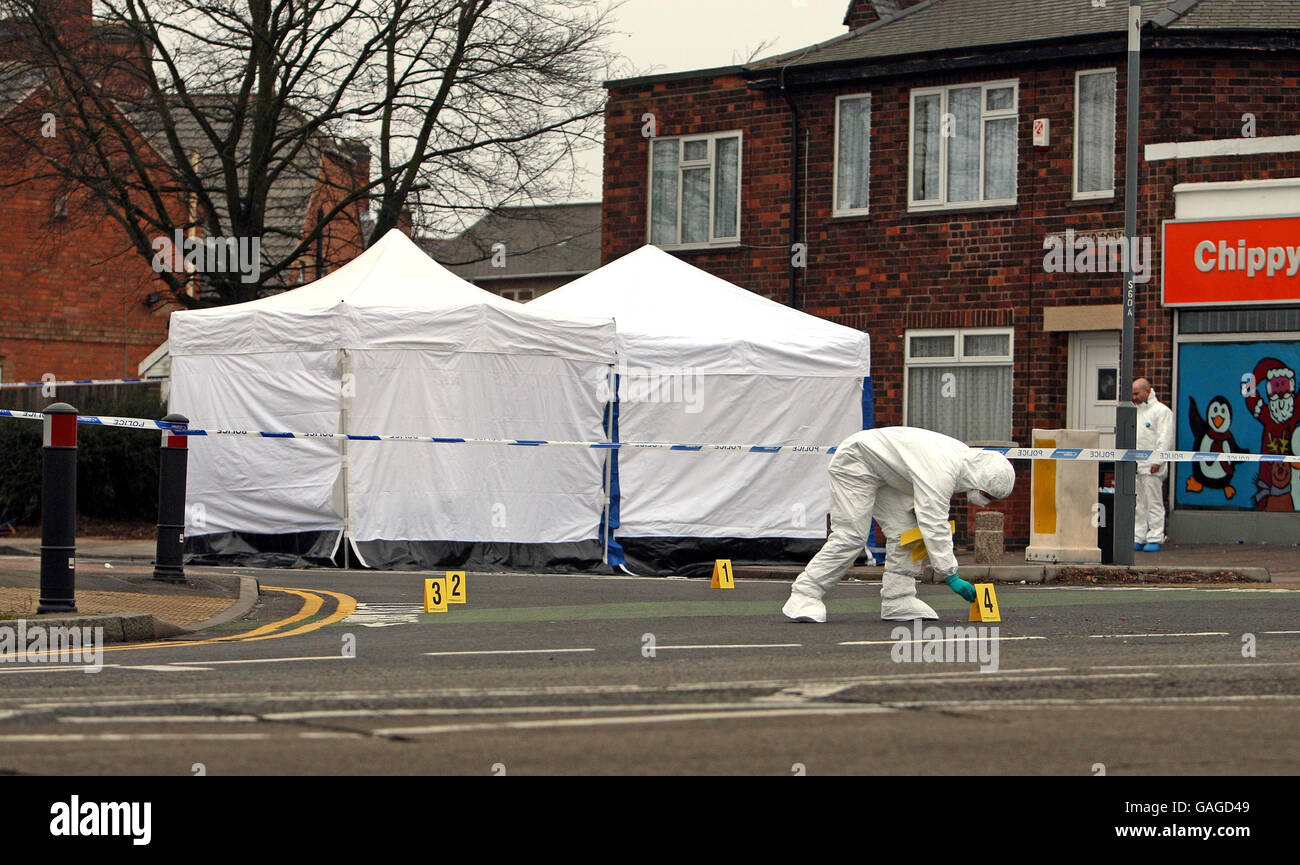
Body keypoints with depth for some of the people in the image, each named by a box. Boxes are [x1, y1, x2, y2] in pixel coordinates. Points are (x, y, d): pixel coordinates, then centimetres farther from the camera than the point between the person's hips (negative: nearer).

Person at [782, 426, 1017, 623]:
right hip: (854, 462, -10)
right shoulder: (942, 470, -33)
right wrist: (950, 576, -33)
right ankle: (804, 594, -13)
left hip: (884, 472, 10)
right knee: (851, 535, -17)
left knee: (904, 530, 1)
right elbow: (934, 525, -35)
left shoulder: (965, 456, -2)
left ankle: (898, 599, 1)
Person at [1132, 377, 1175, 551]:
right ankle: (1138, 538, 11)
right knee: (1138, 505, 8)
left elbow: (1165, 439, -10)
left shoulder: (1161, 411, -3)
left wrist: (1157, 461, -17)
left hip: (1151, 467, -7)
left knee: (1154, 504, -5)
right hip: (1133, 466, 7)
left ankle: (1155, 539, -4)